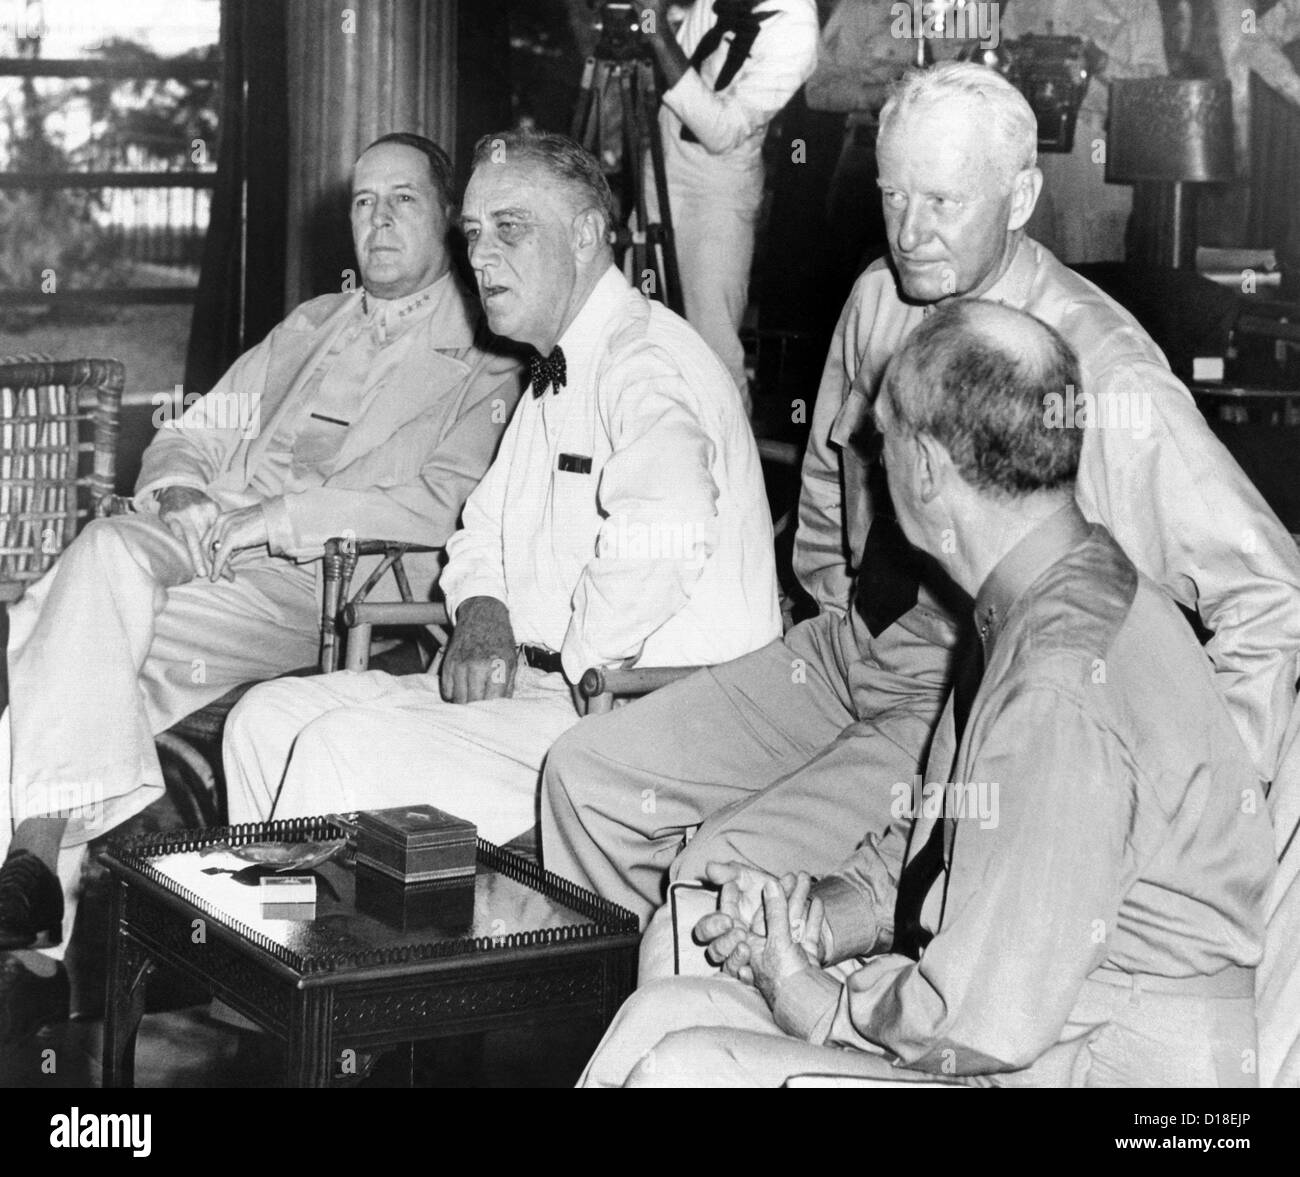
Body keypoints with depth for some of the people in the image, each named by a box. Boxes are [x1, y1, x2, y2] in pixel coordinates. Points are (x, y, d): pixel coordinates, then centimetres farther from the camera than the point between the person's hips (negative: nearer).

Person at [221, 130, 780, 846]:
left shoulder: (649, 364, -14)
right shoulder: (553, 380, 22)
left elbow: (662, 539, -32)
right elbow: (485, 530, 27)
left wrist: (566, 661, -18)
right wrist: (481, 617, 4)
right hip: (542, 687, 10)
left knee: (345, 751, -22)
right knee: (268, 719, 1)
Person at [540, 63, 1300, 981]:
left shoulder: (1103, 375, -23)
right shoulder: (880, 302, -2)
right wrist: (837, 613, 14)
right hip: (849, 653, 7)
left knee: (719, 878, -22)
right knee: (589, 776, 0)